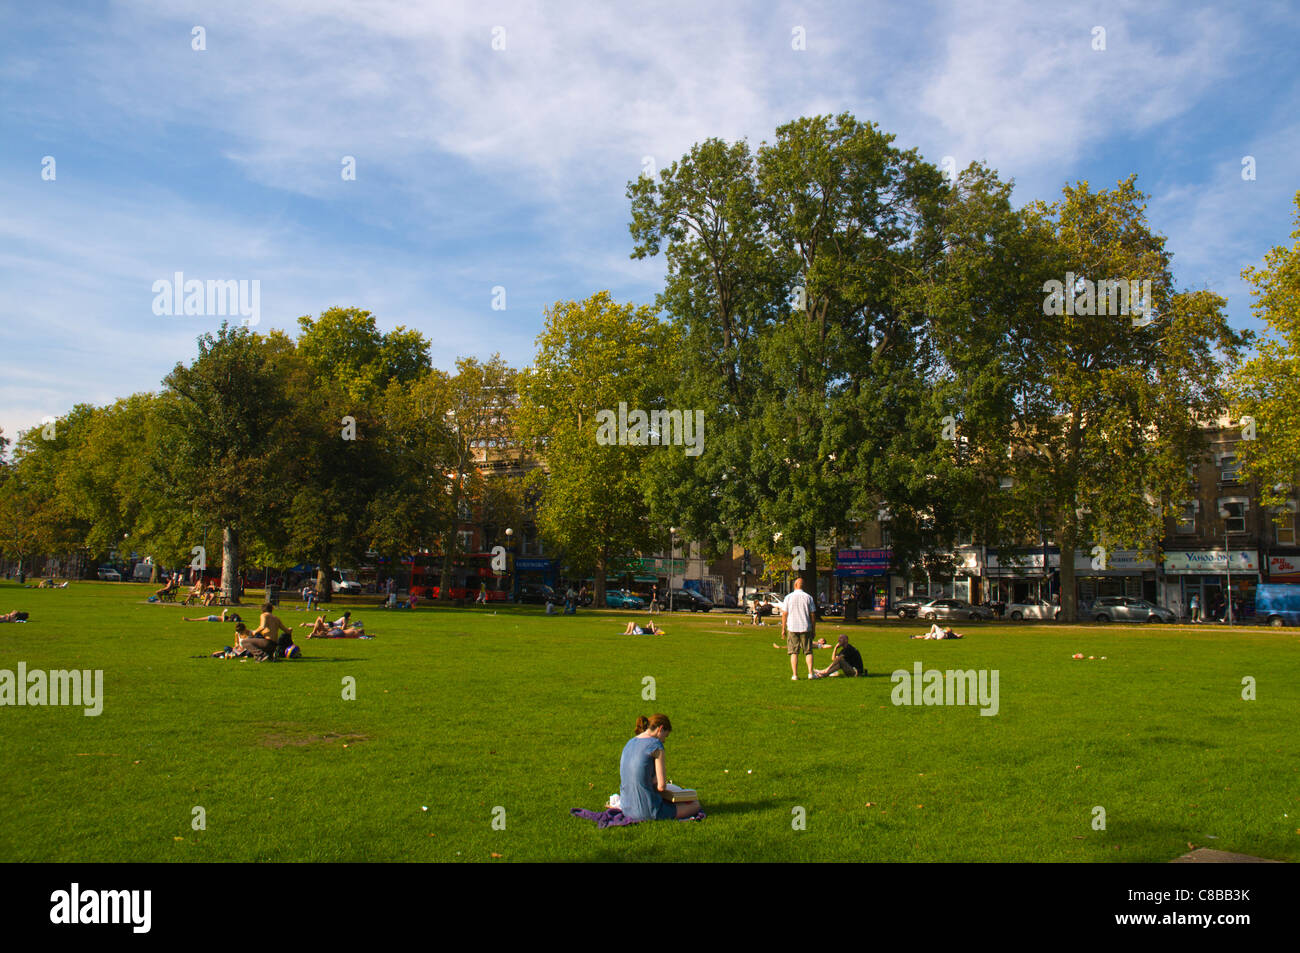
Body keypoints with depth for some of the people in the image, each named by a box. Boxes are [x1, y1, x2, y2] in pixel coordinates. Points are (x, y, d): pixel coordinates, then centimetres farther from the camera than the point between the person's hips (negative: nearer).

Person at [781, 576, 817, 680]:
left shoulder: (788, 597, -1)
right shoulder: (808, 597, 1)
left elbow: (784, 614, 0)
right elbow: (813, 615, 2)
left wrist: (783, 629, 7)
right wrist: (813, 629, 10)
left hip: (792, 628, 0)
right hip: (806, 628, 0)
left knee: (794, 652, 4)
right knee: (808, 652, 8)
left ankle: (794, 675, 1)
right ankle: (810, 673, 0)